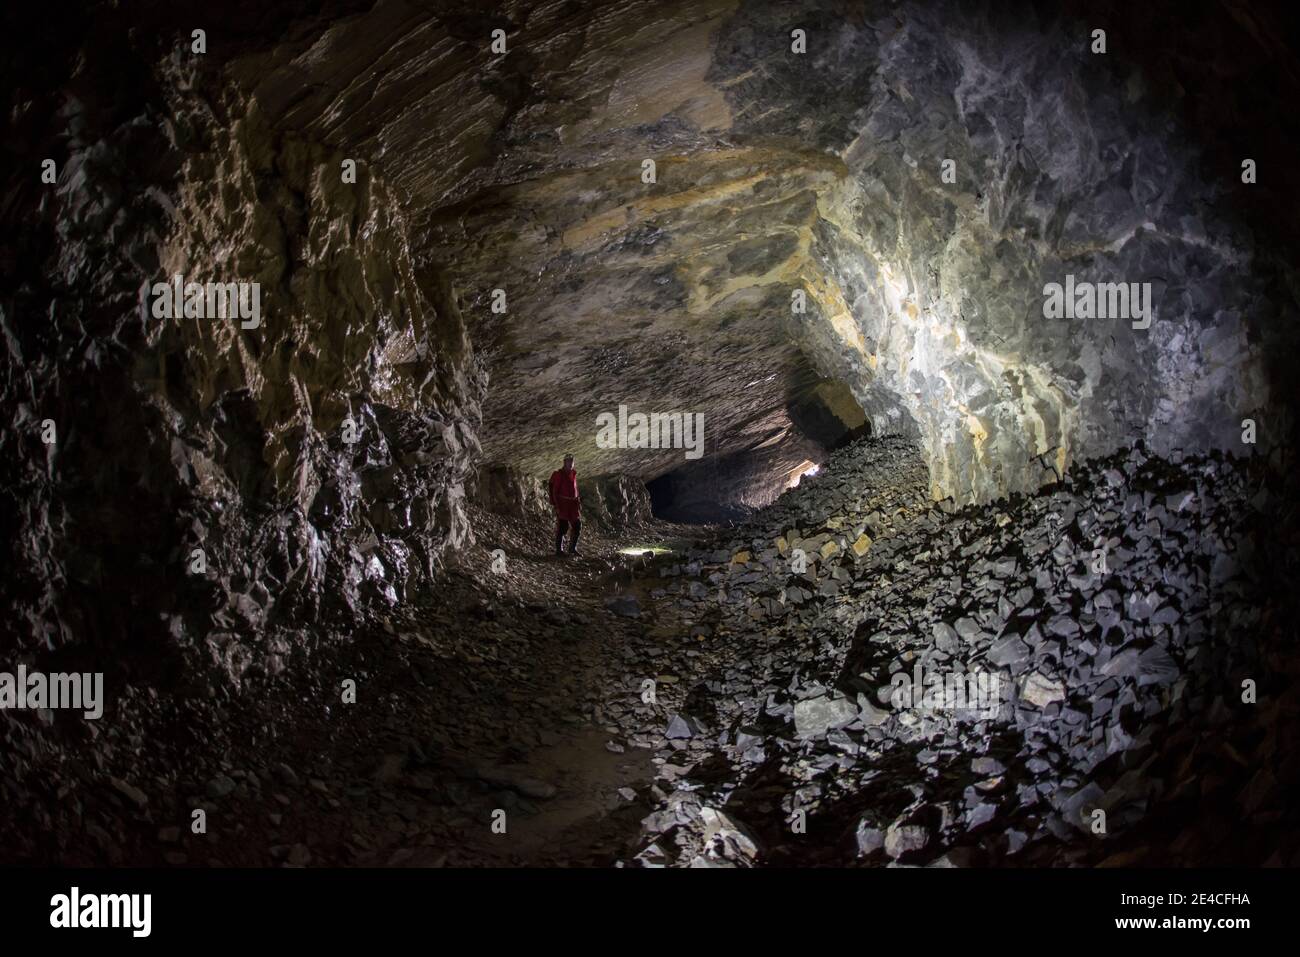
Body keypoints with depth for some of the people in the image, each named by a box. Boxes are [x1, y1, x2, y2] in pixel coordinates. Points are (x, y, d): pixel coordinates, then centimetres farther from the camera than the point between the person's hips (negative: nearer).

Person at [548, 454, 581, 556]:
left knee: (577, 526, 6)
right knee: (562, 527, -3)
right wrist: (556, 505, -15)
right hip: (562, 504, -7)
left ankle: (572, 548, 19)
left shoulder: (574, 474, 11)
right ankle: (559, 550, 6)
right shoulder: (559, 474, -9)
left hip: (573, 503, 7)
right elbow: (554, 491, -10)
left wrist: (578, 502, 15)